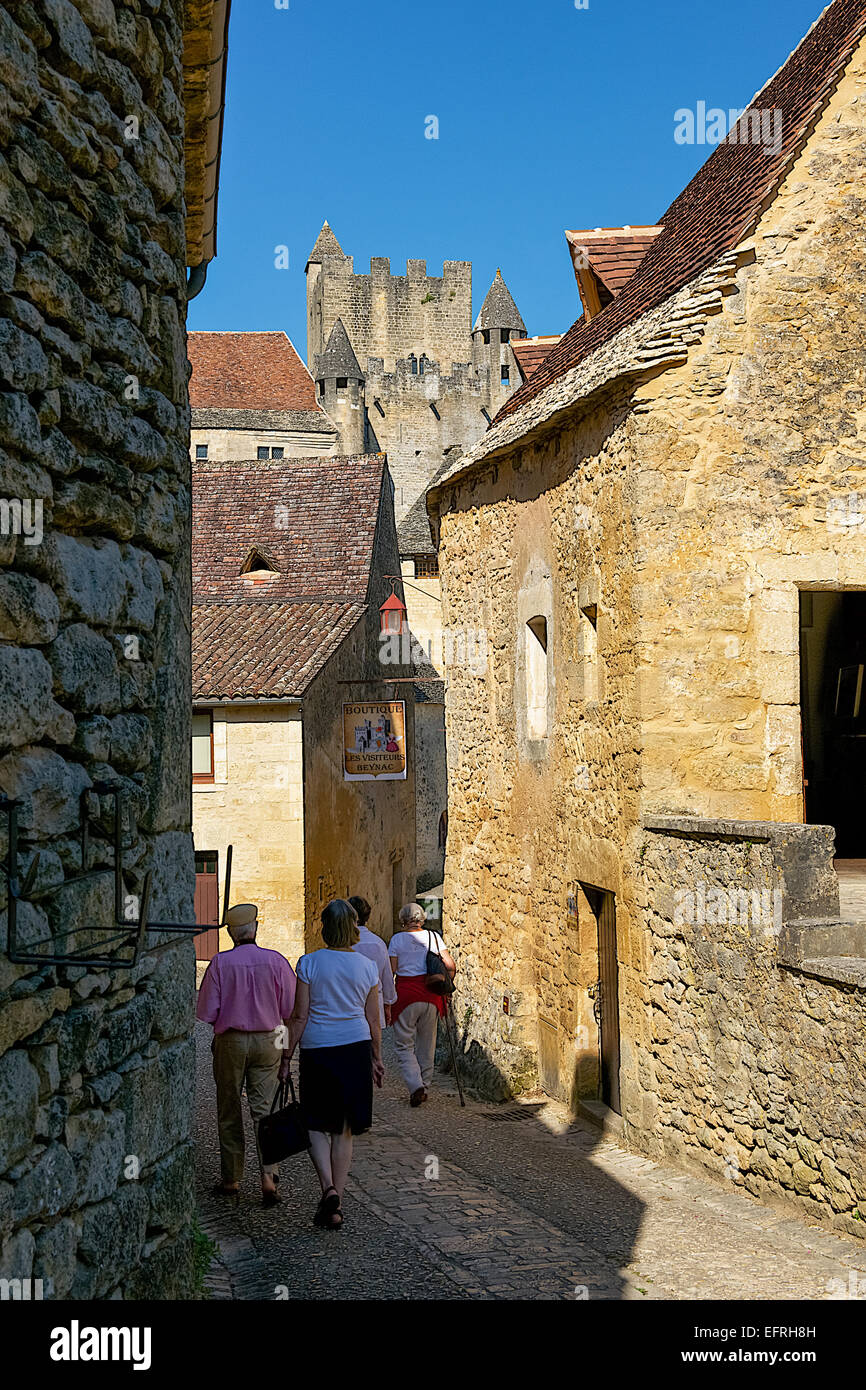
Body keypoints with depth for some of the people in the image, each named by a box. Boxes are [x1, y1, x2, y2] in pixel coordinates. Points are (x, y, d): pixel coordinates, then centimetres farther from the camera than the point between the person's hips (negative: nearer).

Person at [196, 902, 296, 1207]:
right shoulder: (276, 961, -7)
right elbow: (291, 1010, -3)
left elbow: (206, 1013, -9)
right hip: (267, 1041, 1)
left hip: (230, 1042, -1)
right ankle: (269, 1174, -11)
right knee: (264, 1109, 5)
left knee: (230, 1113, 12)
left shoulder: (220, 963, -11)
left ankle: (231, 1179, 20)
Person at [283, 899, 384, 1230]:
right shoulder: (367, 966, 1)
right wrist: (377, 1059, 16)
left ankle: (328, 1187, -10)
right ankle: (335, 1206, 14)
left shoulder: (309, 963, -6)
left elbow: (300, 1017, -6)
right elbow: (373, 1020, 5)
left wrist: (287, 1057, 2)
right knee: (344, 1130, 10)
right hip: (356, 1048, 2)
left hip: (317, 1049, -2)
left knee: (316, 1124, 12)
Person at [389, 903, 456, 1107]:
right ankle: (423, 1086, 21)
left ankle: (416, 1086, -13)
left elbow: (391, 970, -5)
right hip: (431, 996, 3)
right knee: (426, 1046, 16)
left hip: (406, 995, -3)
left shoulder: (397, 939, -2)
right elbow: (450, 966, 1)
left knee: (404, 1046, 5)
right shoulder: (433, 936, 5)